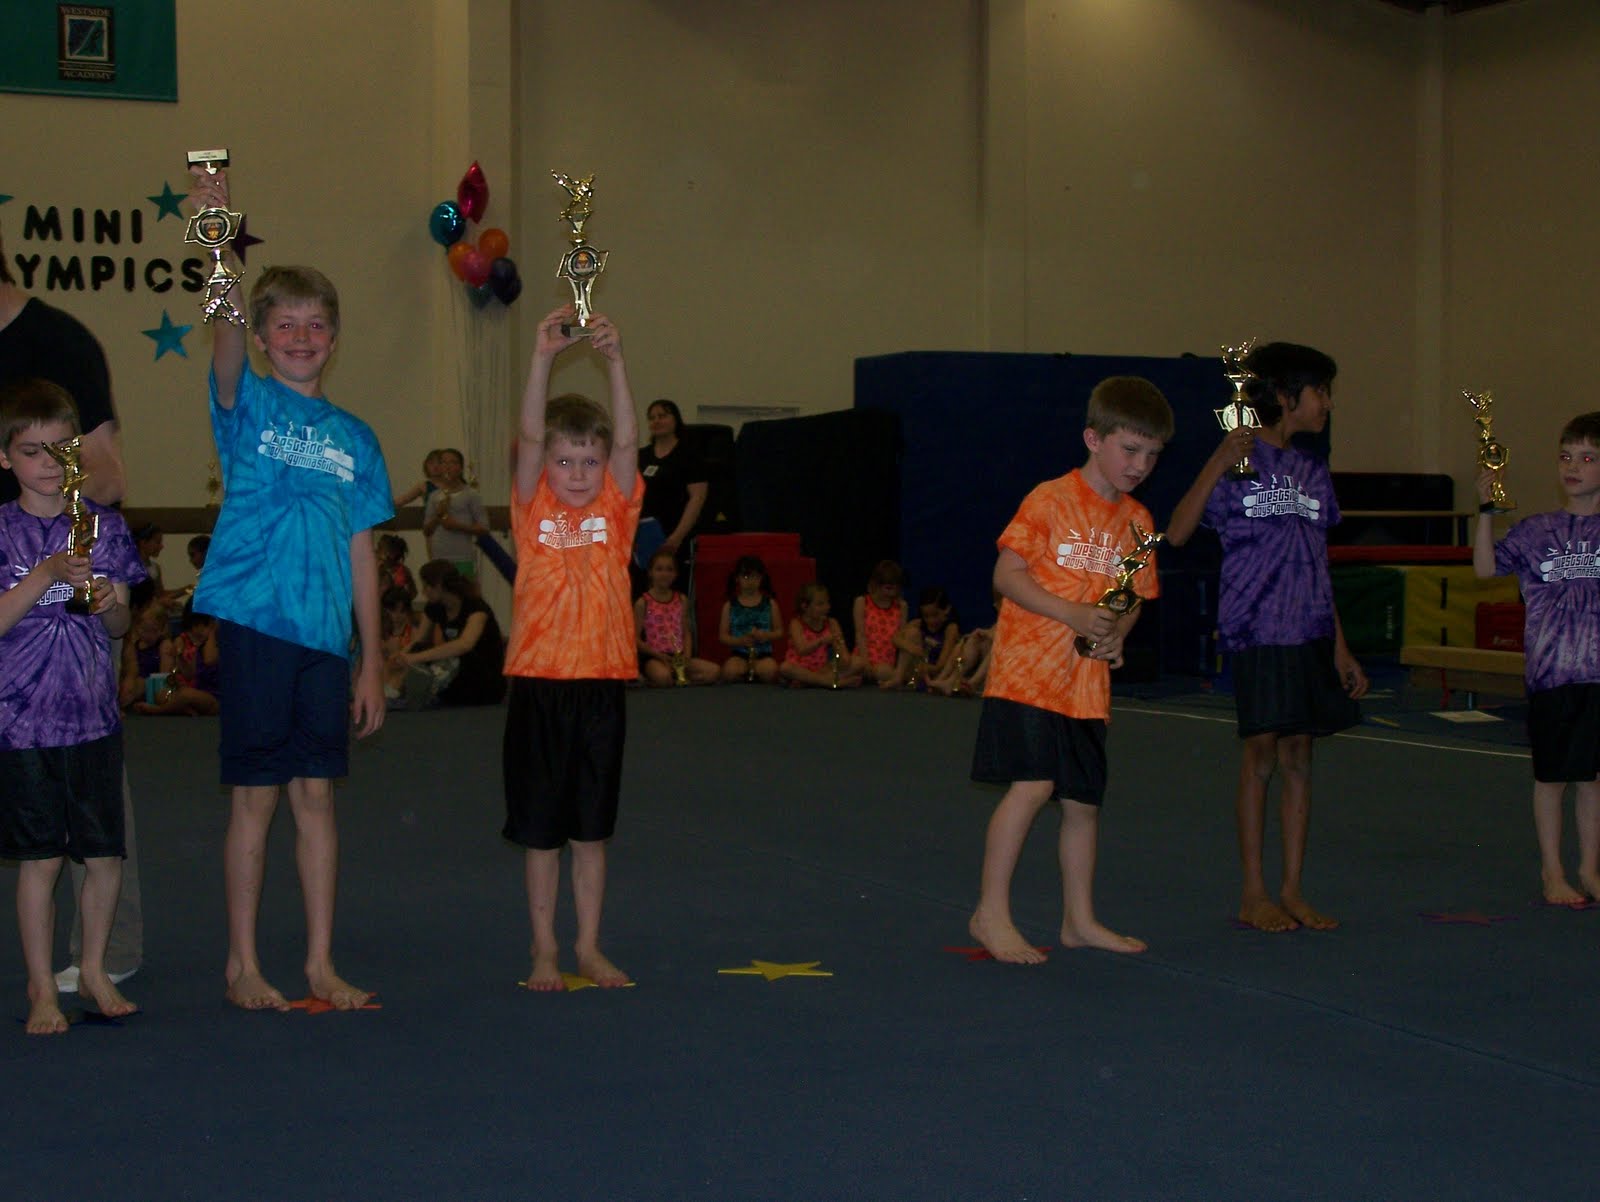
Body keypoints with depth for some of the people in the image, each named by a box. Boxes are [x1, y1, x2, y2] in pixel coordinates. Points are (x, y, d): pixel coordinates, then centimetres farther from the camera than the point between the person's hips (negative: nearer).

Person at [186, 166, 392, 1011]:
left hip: (326, 633, 3)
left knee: (316, 793, 8)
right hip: (255, 620, -3)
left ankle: (321, 964, 16)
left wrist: (372, 659, 9)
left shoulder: (355, 438, 11)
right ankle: (242, 963, 14)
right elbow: (226, 338, -20)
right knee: (256, 795, 2)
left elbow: (361, 555, 12)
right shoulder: (248, 405, 1)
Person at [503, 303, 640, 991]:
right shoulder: (532, 510, 1)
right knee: (539, 829, 6)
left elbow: (626, 441, -9)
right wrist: (542, 357, -23)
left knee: (592, 828, 10)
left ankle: (590, 948, 19)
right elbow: (529, 436, -12)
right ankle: (544, 951, 17)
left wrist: (613, 360, -21)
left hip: (602, 681, 1)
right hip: (539, 681, -1)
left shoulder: (615, 510, 4)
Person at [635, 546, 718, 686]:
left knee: (714, 671, -15)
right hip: (653, 657, -5)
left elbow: (686, 632, 13)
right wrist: (658, 655, -14)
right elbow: (635, 638, -4)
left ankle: (674, 679, -11)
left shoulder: (681, 600, 12)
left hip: (678, 657, 5)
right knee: (662, 676, -40)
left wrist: (687, 654, -4)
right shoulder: (643, 602, -1)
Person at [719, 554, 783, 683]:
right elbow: (723, 635, 6)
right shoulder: (730, 606, 6)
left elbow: (779, 630, 10)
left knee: (769, 669, -36)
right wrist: (740, 641, -12)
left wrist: (767, 635, -11)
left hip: (763, 654, 0)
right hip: (739, 654, 0)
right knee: (730, 671, -33)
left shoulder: (770, 604, 7)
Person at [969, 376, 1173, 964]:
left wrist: (1117, 632, -5)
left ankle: (1079, 919, 24)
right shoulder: (1051, 500, -8)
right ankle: (990, 912, -7)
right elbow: (1007, 575, -11)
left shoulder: (1137, 520, 10)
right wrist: (1073, 615, -20)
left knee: (1083, 800, 10)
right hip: (1028, 671, -6)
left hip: (1088, 683, 6)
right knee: (1032, 784, -17)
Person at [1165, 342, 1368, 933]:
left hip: (1310, 633, 6)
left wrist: (1340, 648, 14)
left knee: (1299, 757, 7)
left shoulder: (1313, 473, 13)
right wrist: (1220, 460, -25)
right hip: (1256, 631, -6)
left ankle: (1293, 891, 15)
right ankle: (1254, 894, 8)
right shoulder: (1239, 463, -5)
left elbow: (1317, 568, 16)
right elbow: (1177, 532, -17)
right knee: (1261, 756, -2)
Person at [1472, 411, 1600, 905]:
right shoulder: (1536, 530, 3)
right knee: (1551, 775, 6)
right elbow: (1487, 567, -2)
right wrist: (1486, 509, -10)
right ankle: (1552, 871, 17)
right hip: (1550, 670, 0)